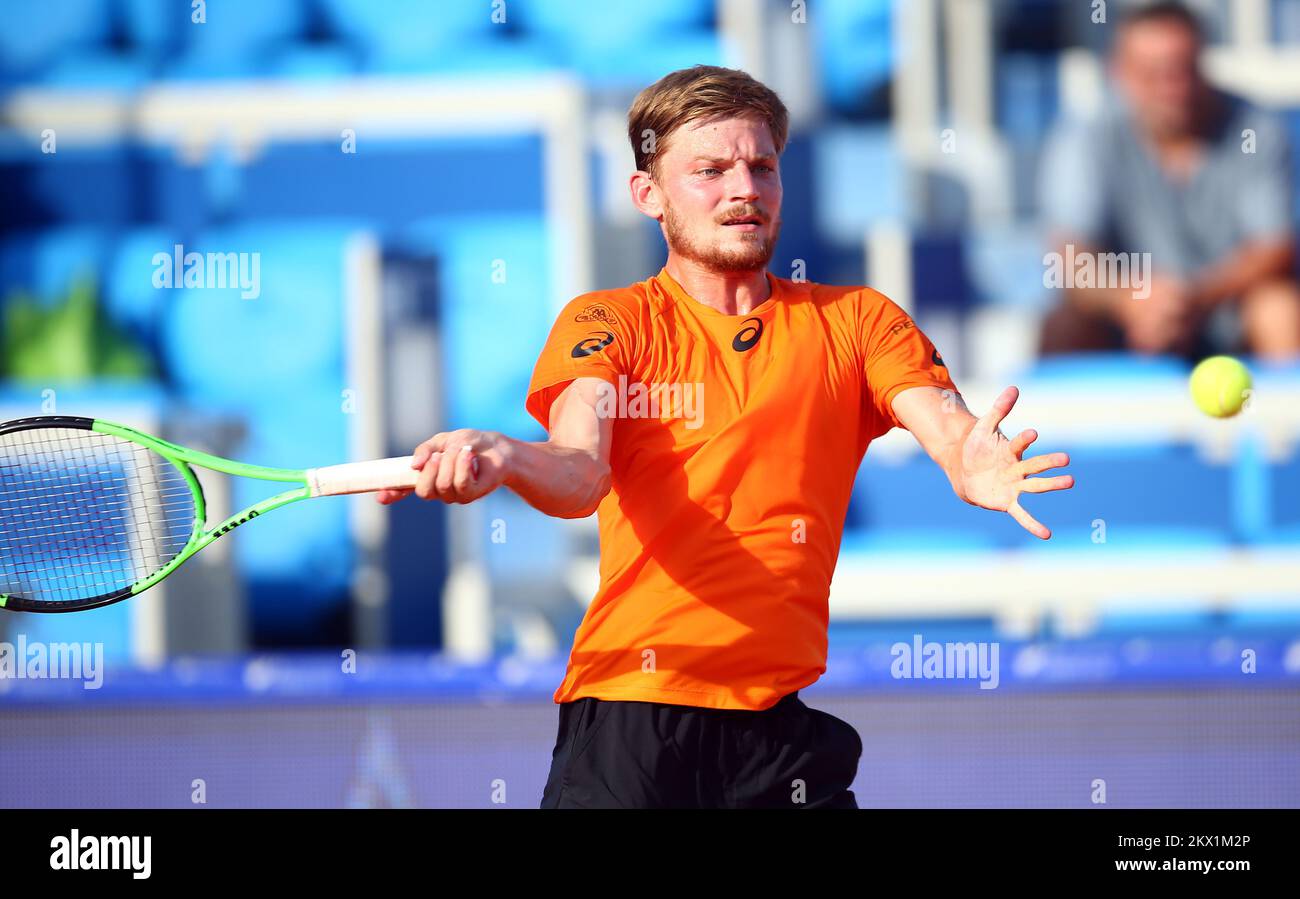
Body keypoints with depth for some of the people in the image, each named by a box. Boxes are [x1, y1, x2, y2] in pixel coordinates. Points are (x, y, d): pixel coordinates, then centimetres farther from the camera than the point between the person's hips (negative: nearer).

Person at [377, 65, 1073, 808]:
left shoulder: (856, 320, 9)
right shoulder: (608, 323, 3)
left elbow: (945, 425, -7)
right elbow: (580, 474, -14)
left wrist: (977, 464, -33)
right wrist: (503, 459, -39)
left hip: (780, 725, 2)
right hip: (629, 712, -2)